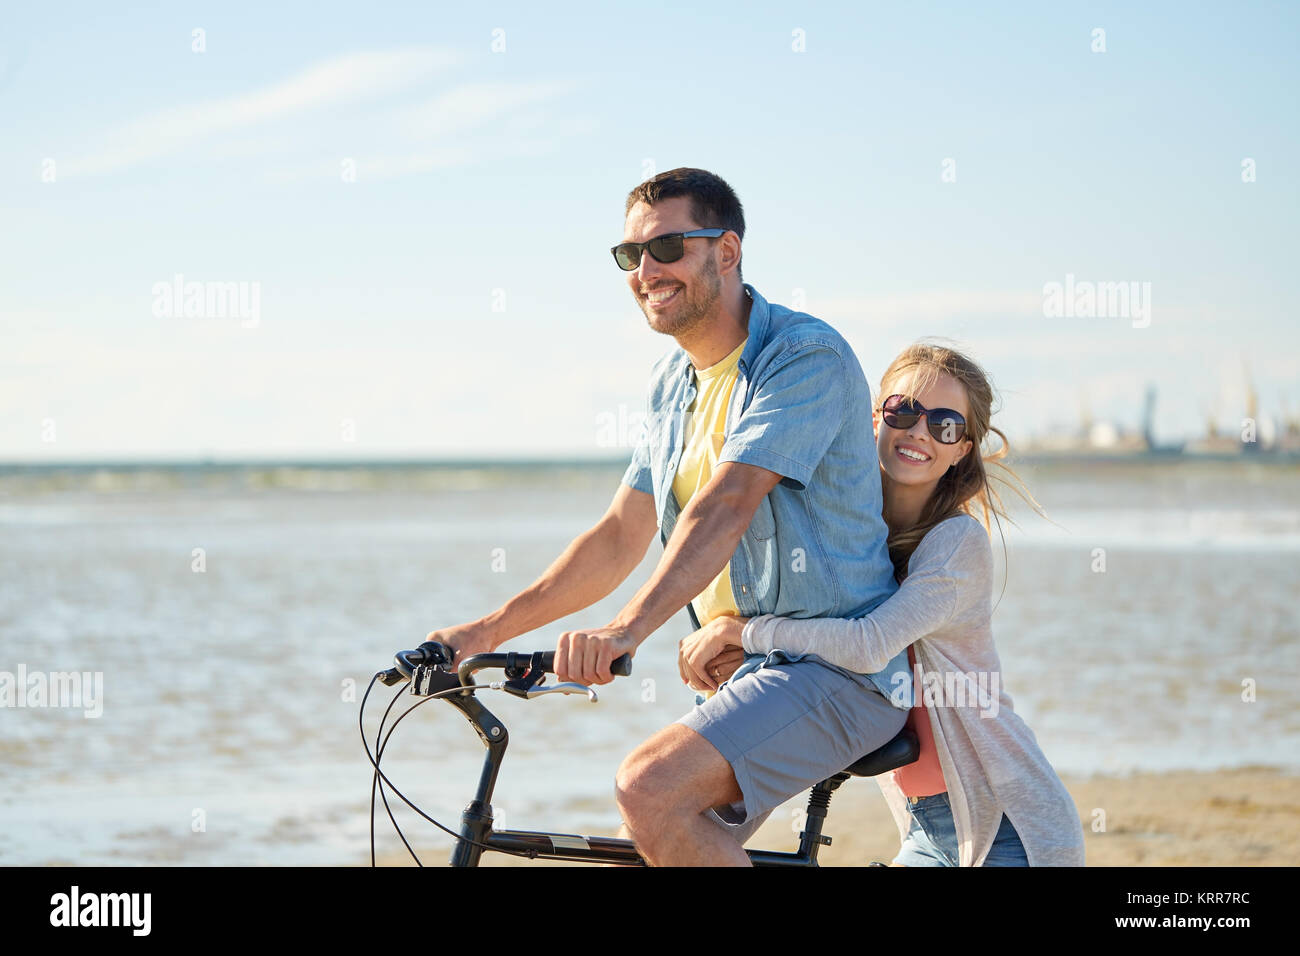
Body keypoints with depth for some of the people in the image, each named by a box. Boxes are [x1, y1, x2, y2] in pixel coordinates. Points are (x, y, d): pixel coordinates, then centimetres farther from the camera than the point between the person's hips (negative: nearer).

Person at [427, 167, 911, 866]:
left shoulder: (807, 356, -15)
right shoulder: (673, 383, 12)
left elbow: (725, 505, -29)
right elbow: (621, 536, 15)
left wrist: (629, 627, -41)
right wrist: (486, 631, 7)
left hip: (835, 671, -9)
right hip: (744, 672, 9)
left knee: (650, 788, -27)